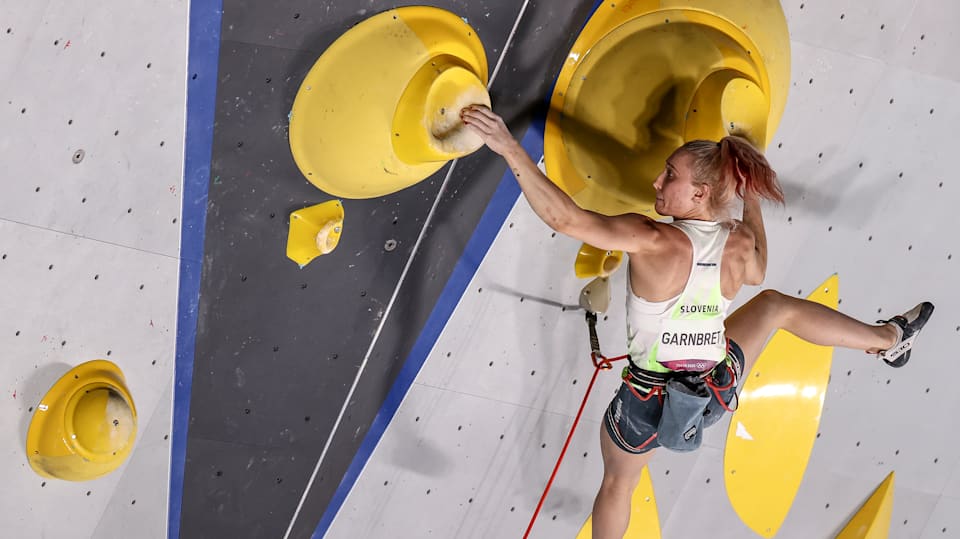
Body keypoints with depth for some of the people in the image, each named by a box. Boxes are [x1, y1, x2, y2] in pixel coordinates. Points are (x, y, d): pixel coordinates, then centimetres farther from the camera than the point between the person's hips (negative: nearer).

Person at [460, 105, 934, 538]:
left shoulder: (652, 241, -29)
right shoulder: (739, 244, -13)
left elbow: (564, 218, -39)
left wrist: (511, 149, -40)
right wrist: (752, 204, 23)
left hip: (648, 405, -4)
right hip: (718, 391, 4)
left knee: (617, 484, 27)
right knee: (775, 306, 29)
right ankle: (889, 338, 49)